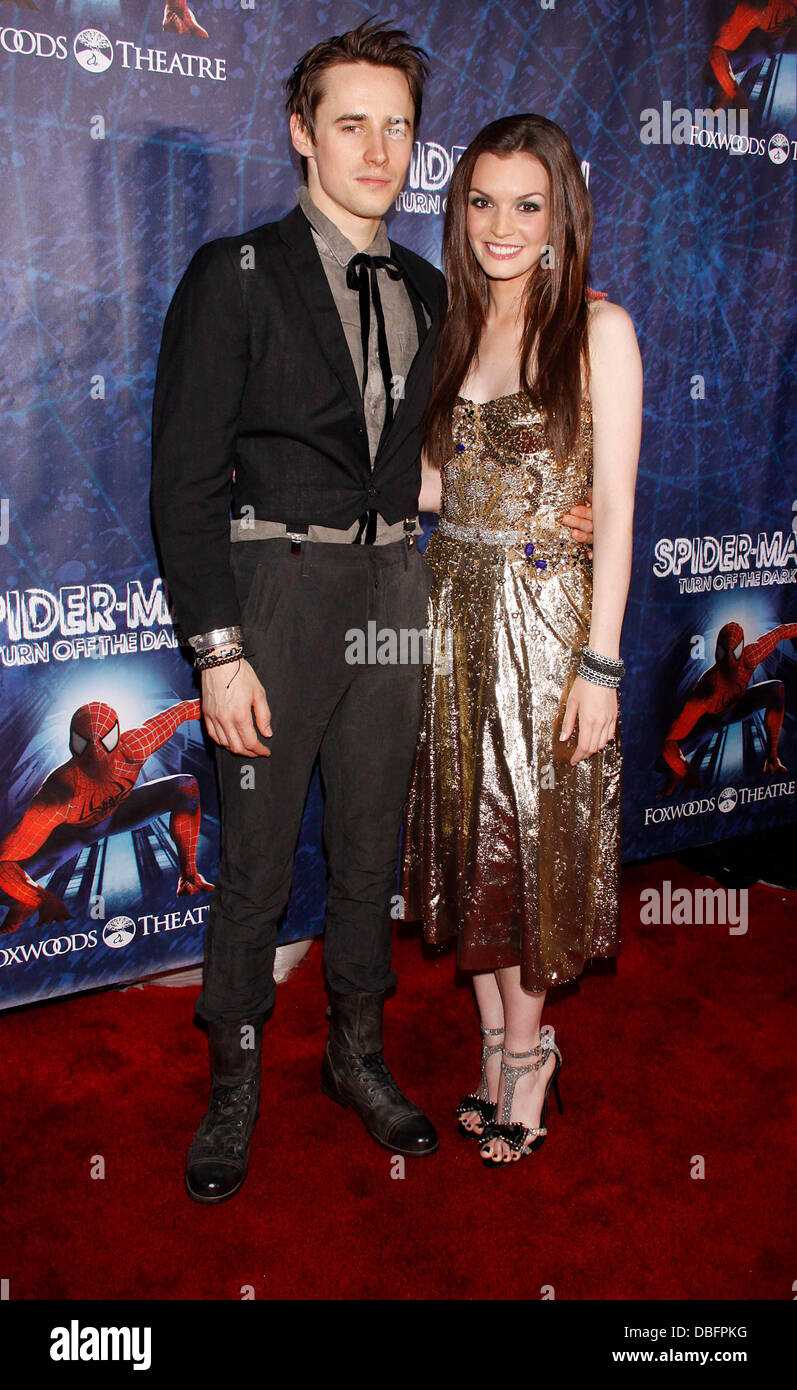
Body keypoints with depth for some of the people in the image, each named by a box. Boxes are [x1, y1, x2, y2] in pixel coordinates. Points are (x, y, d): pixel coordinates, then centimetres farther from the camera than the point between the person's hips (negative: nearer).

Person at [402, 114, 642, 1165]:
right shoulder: (456, 324, 10)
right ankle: (498, 1039, 29)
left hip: (549, 613, -5)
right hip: (457, 606, 5)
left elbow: (614, 505, -10)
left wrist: (600, 663, -14)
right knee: (471, 829, 11)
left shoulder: (598, 328, -6)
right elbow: (440, 482, 13)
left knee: (541, 831, 5)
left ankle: (524, 1048, 25)